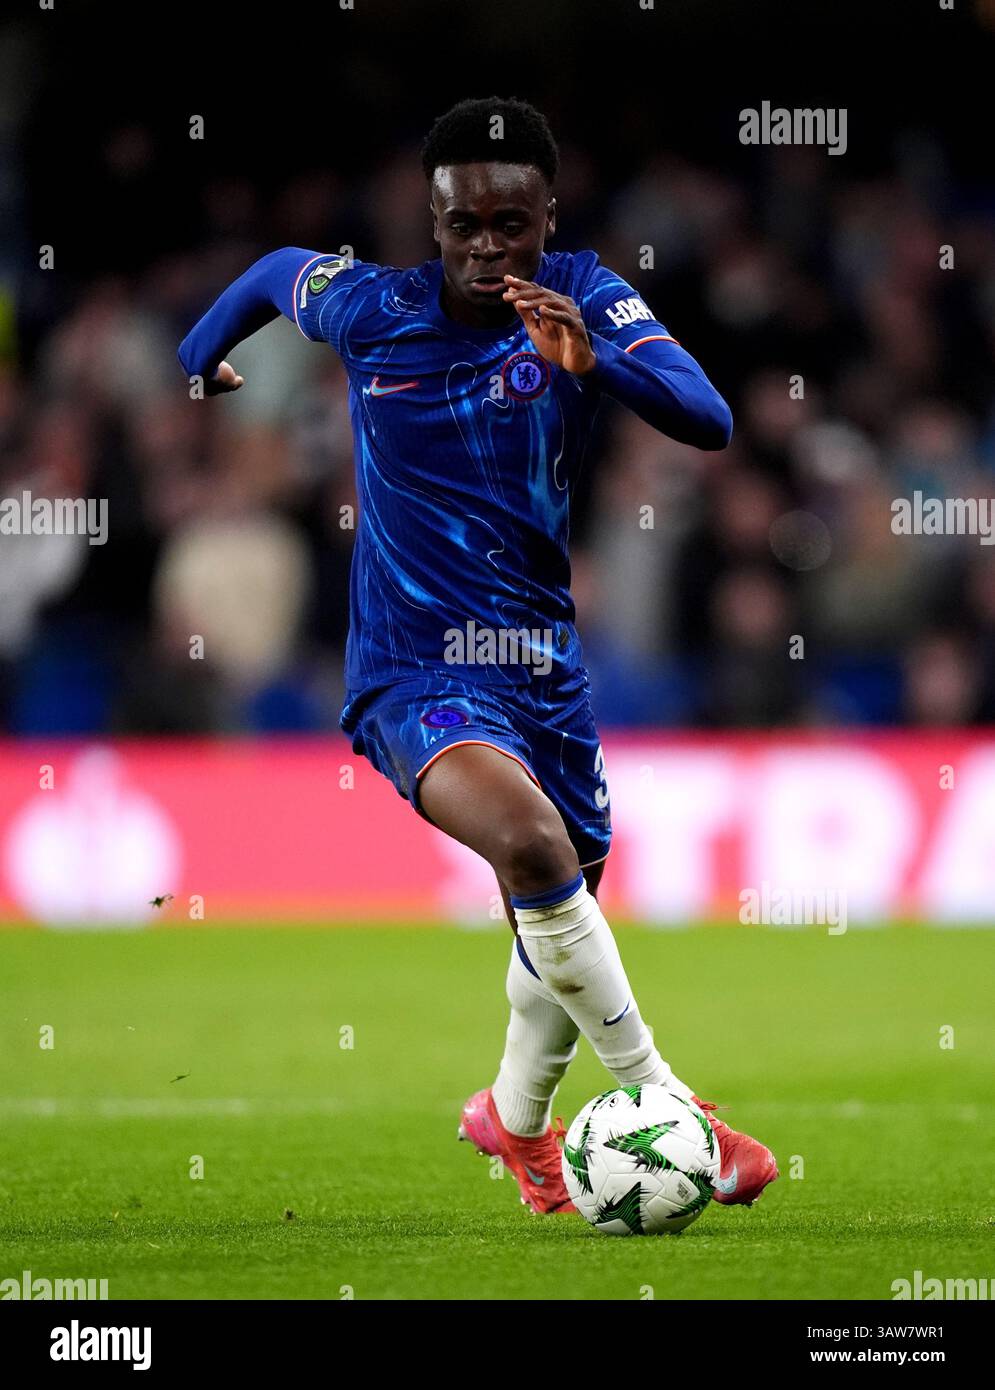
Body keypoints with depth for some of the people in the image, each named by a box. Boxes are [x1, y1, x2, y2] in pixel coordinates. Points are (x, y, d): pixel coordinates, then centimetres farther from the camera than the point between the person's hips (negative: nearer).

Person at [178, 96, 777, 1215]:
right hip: (415, 677, -3)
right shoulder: (367, 310, -7)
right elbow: (277, 270, 16)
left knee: (561, 915, 18)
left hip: (542, 663, 4)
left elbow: (710, 424, -20)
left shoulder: (583, 298, -7)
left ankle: (516, 1118, 49)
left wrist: (595, 363, -37)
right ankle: (662, 1108, -24)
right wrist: (197, 354, 32)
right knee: (535, 847, -32)